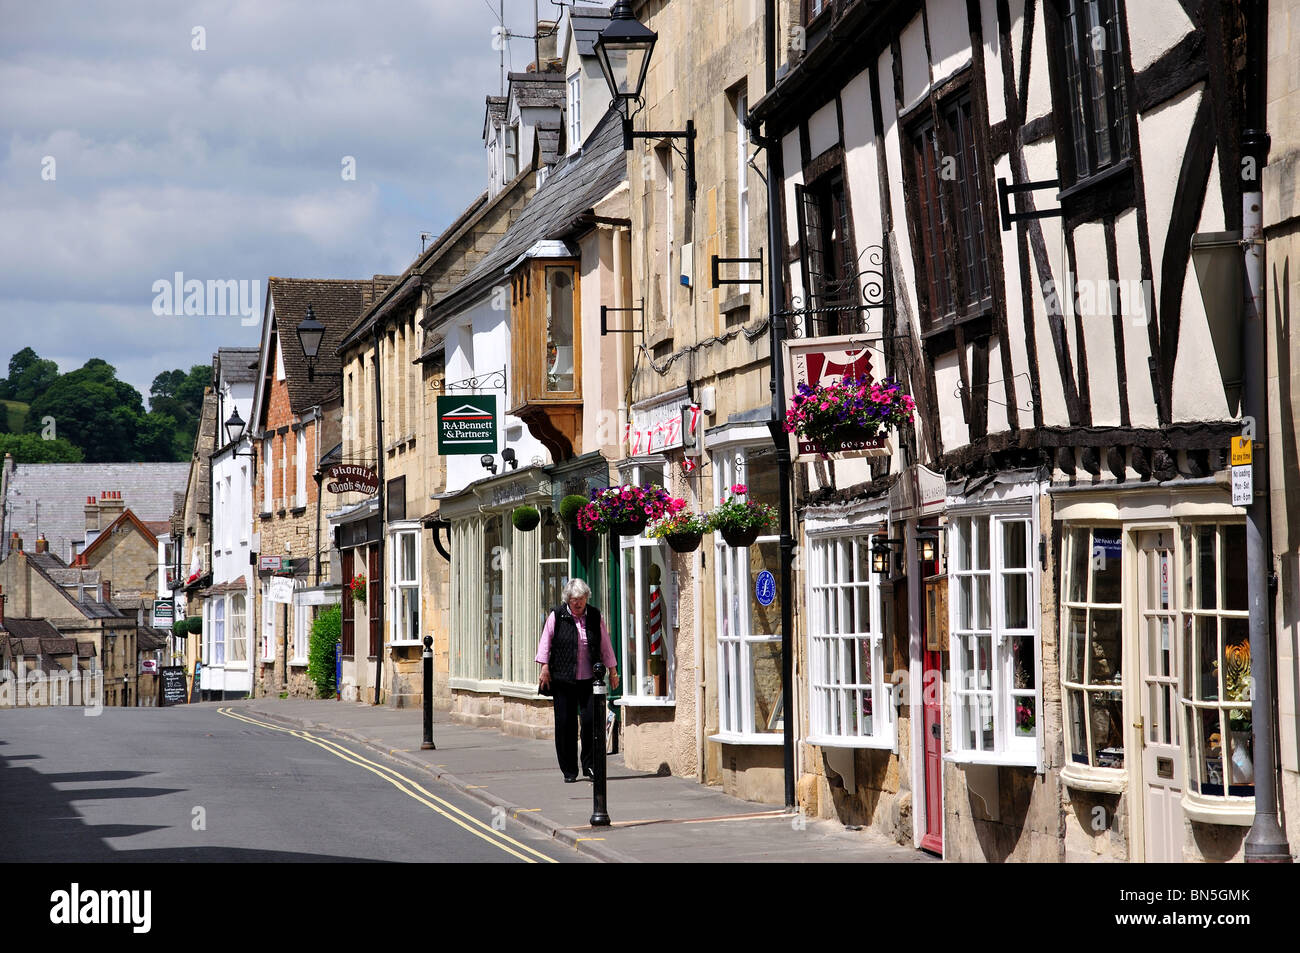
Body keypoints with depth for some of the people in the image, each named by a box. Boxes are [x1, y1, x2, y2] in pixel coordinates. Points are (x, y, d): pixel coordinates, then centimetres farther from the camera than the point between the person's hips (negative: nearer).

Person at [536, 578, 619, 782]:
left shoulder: (595, 616, 7)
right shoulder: (556, 616, 1)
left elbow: (605, 645, 14)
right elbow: (546, 642, 4)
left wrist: (612, 671, 14)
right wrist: (545, 667, -4)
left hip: (589, 679, 1)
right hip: (563, 679, -1)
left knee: (592, 720, -9)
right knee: (565, 724, 0)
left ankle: (589, 765, 7)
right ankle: (569, 771, 9)